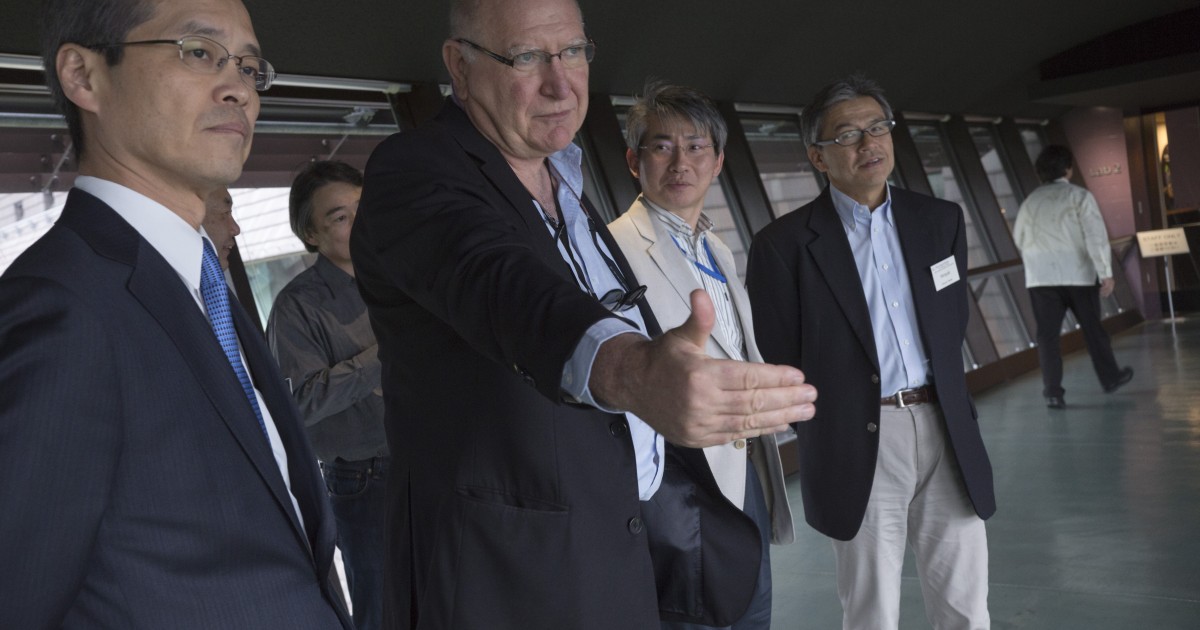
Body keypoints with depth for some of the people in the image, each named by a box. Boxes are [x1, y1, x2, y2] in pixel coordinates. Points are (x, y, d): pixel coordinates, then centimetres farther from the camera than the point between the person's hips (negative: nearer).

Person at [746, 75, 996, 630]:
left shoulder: (940, 221, 9)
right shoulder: (784, 245, -5)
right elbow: (777, 363, -1)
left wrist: (946, 406, 14)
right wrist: (825, 427, 3)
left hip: (946, 434, 4)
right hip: (858, 445, -3)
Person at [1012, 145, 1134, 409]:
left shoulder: (1030, 201, 10)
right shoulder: (1079, 195, -2)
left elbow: (1019, 239, 17)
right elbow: (1096, 236, -10)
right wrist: (1105, 273, -11)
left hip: (1040, 276, 2)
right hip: (1076, 273, -2)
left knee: (1047, 334, 2)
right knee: (1092, 328, 13)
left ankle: (1052, 391, -3)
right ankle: (1110, 377, 30)